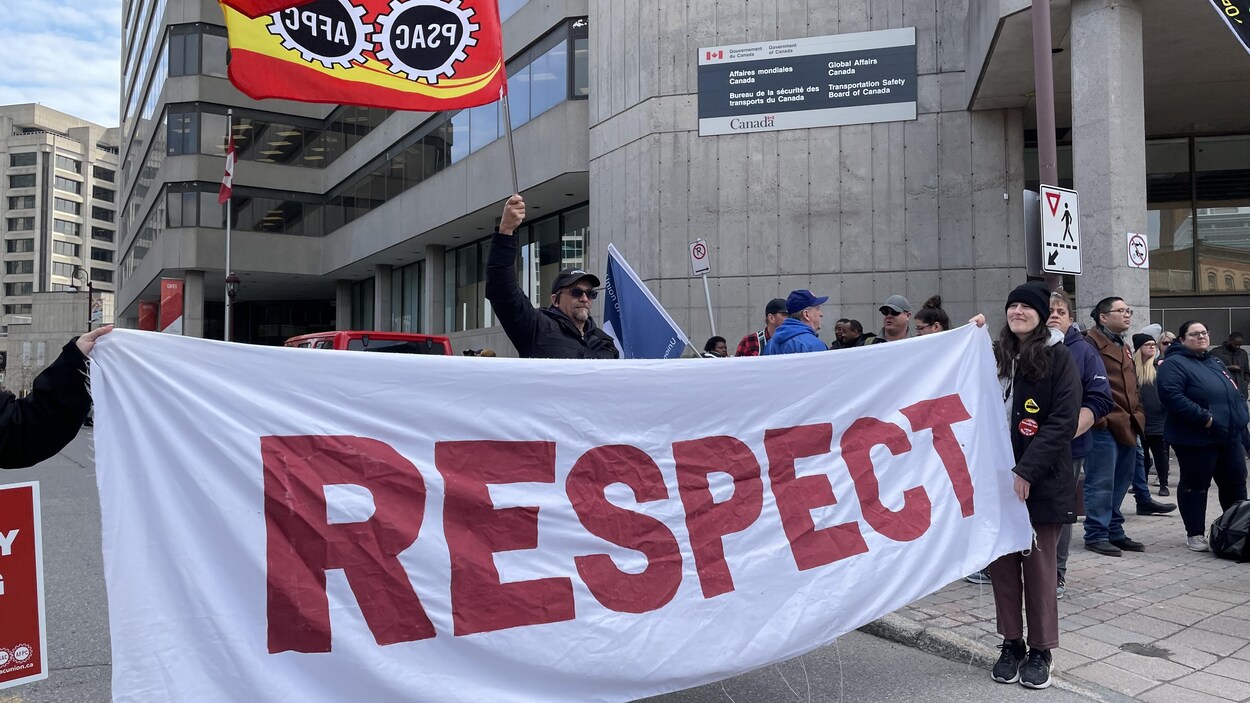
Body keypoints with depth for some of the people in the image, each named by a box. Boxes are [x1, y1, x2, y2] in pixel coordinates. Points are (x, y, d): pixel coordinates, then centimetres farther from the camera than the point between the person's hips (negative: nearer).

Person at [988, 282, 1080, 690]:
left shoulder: (1058, 357, -4)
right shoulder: (994, 357, 10)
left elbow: (1063, 422, -11)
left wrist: (1026, 472, -17)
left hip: (1041, 482, -4)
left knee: (1039, 566, 5)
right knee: (1002, 565, 8)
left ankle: (1041, 651, 19)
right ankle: (1011, 644, 21)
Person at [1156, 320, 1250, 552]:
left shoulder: (1215, 362, 19)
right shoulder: (1174, 364, -9)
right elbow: (1171, 396, -23)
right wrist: (1204, 418, -23)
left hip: (1230, 437, 8)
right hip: (1196, 439, -8)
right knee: (1196, 486, 1)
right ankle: (1195, 534, 10)